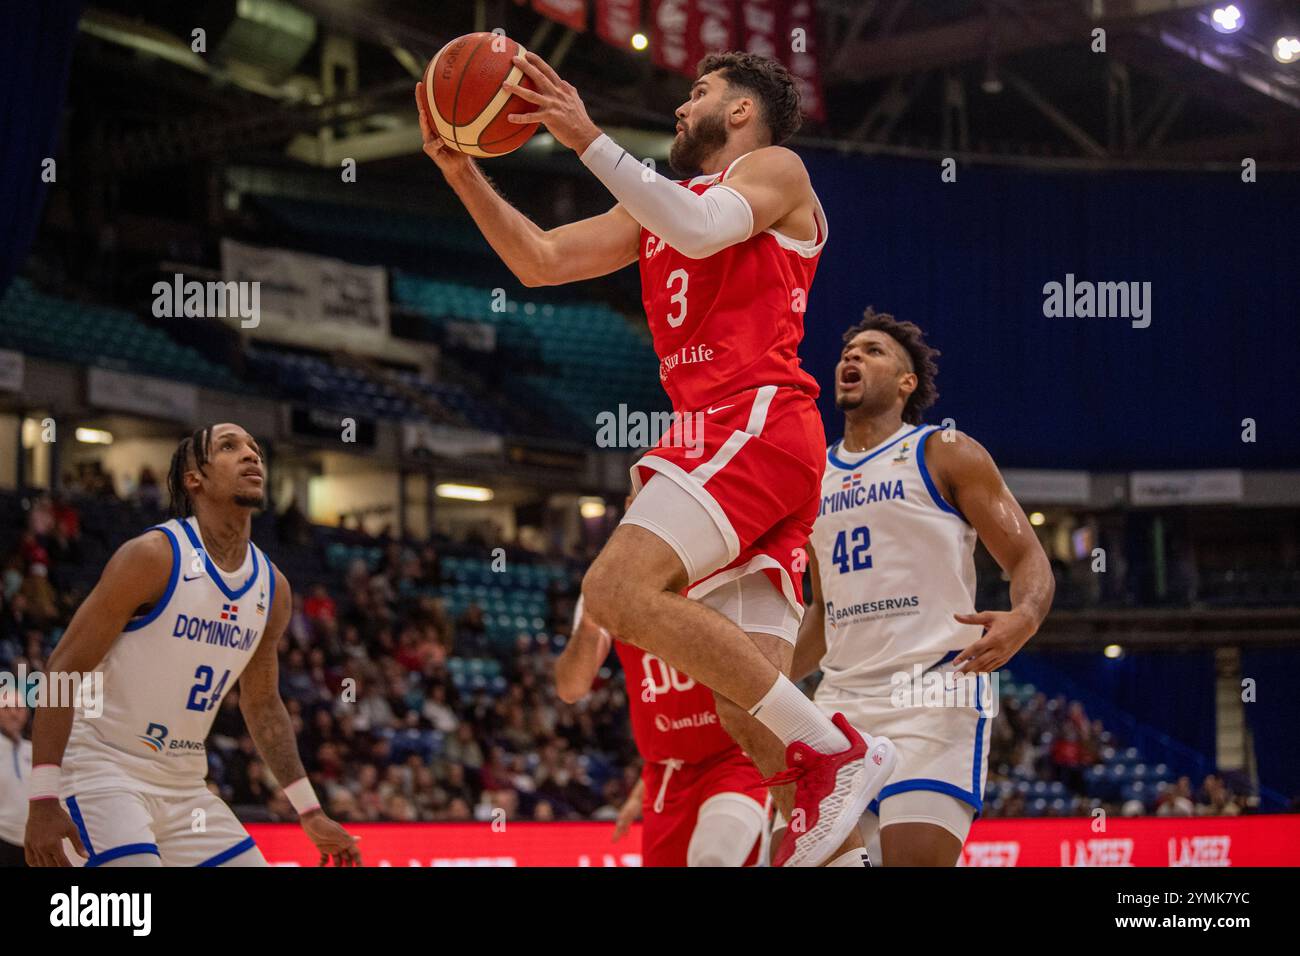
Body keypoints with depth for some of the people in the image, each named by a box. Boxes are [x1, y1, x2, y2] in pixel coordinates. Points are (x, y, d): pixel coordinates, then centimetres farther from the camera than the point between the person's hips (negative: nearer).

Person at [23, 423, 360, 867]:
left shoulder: (273, 587, 6)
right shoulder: (153, 555, -15)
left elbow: (262, 704, 19)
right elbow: (64, 668, -15)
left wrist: (310, 813, 15)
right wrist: (44, 799, -22)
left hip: (184, 786, 7)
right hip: (103, 770, -7)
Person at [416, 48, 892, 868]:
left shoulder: (777, 170, 7)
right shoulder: (662, 205, 30)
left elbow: (701, 230, -15)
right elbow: (540, 262, 24)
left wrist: (589, 139, -15)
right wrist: (462, 169, 15)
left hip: (759, 423, -8)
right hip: (710, 429, 8)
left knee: (618, 586, -27)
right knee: (752, 714, -2)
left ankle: (838, 751, -26)